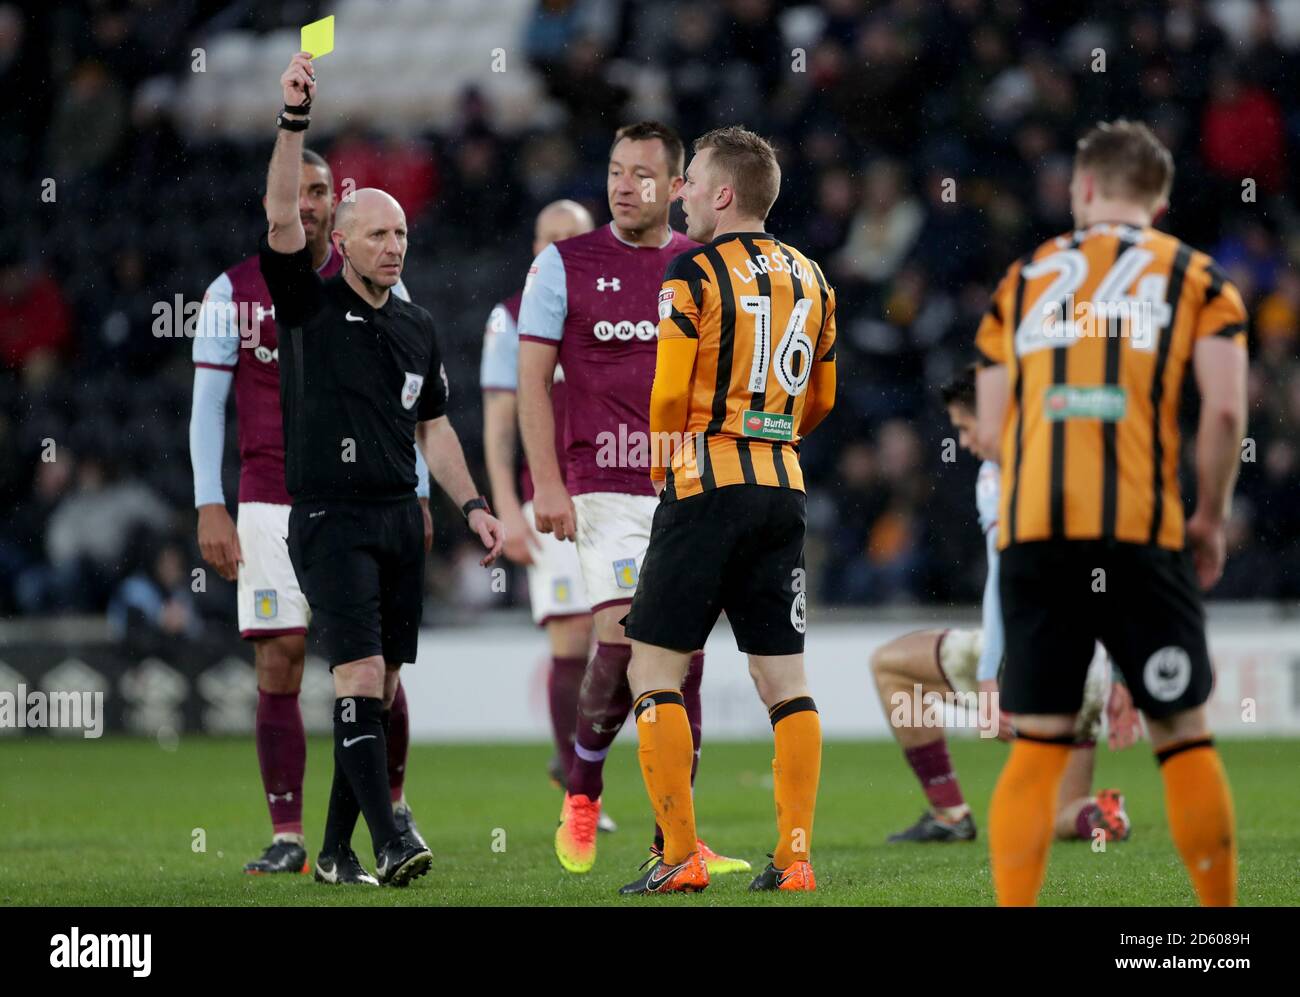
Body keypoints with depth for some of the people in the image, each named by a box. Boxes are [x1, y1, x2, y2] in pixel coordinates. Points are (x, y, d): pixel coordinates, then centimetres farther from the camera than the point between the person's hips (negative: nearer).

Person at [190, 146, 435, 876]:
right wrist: (210, 507, -4)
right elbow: (207, 406, 4)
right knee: (279, 667, -5)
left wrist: (418, 496, 3)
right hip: (270, 507, 0)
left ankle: (393, 805, 21)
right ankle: (288, 837, -1)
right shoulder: (234, 293, 3)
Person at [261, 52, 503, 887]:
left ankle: (337, 850, 13)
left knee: (383, 688, 5)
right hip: (330, 520, -6)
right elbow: (282, 221, -16)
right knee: (360, 678, -16)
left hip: (400, 518, 6)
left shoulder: (417, 326, 13)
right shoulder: (311, 304, -1)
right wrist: (295, 122, -25)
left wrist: (473, 504, 11)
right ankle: (390, 840, -22)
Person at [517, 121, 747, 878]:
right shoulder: (565, 265, 1)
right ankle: (584, 787, 8)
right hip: (606, 487, -3)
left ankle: (673, 838, 6)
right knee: (626, 633, -17)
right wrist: (547, 481, -10)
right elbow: (533, 379, 0)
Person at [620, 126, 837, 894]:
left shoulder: (696, 272, -8)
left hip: (707, 485, -6)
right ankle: (796, 856, 4)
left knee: (656, 669, -1)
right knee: (785, 679, 7)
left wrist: (663, 470, 7)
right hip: (784, 488, 6)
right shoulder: (810, 278, 13)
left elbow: (669, 393, -9)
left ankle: (681, 858, -7)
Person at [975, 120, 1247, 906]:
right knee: (1183, 735, 6)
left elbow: (991, 428, 13)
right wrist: (1210, 522, 7)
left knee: (1038, 746, 5)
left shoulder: (1025, 277, 17)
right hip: (1142, 529, -2)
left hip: (1032, 531, 2)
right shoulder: (1195, 277, 10)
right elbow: (1225, 409, -3)